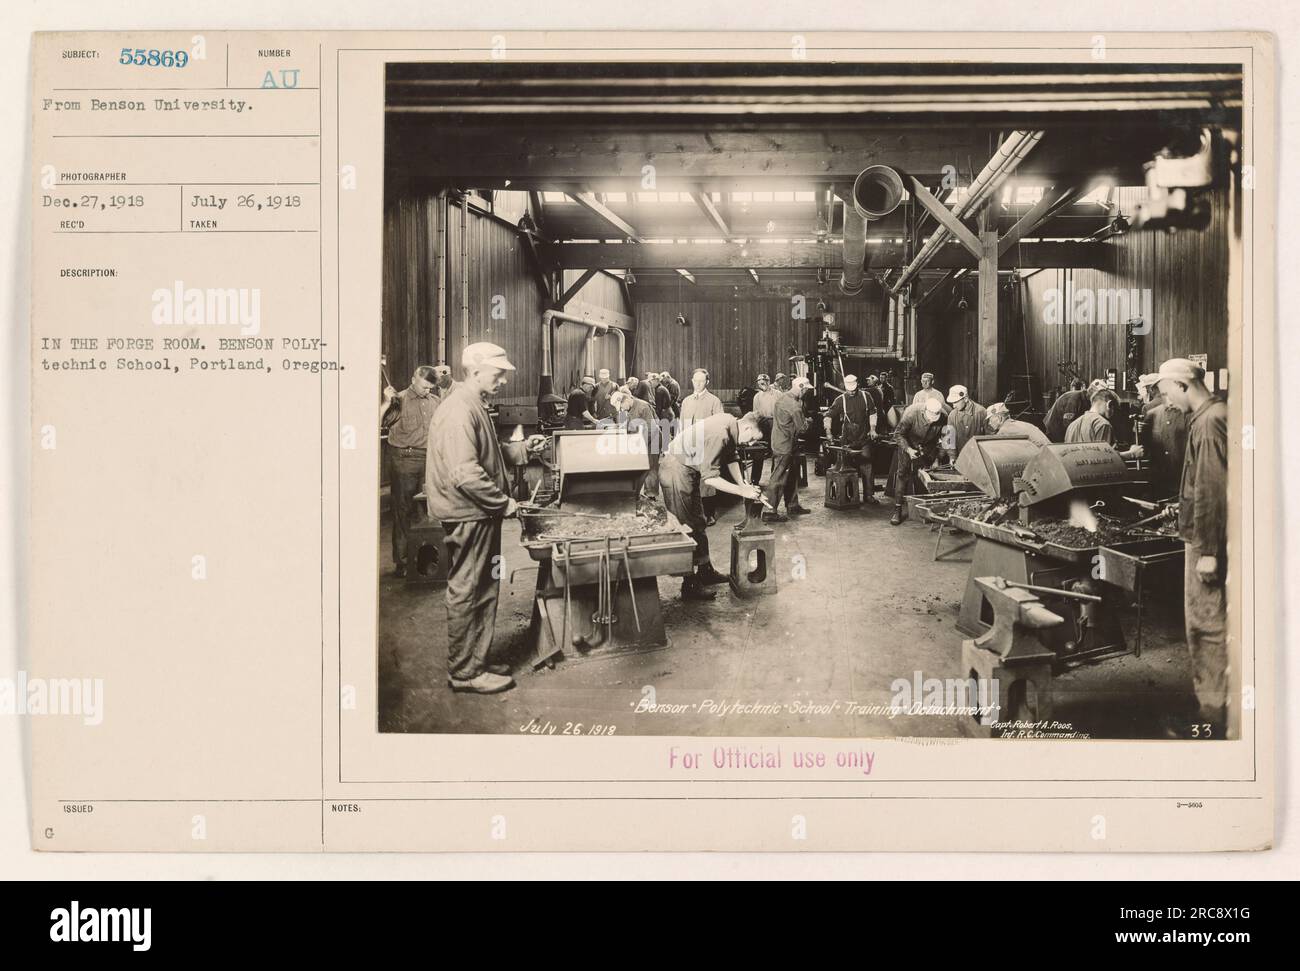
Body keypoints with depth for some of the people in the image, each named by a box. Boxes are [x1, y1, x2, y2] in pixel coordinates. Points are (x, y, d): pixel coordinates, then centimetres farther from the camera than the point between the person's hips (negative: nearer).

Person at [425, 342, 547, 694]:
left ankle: (479, 661, 27)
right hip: (468, 517, -11)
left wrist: (523, 448, 9)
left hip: (481, 516, 11)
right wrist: (502, 502, -19)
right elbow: (465, 474, -27)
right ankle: (463, 672, 8)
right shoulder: (458, 412, -20)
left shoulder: (475, 407, 14)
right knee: (466, 593, -1)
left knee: (485, 590, 17)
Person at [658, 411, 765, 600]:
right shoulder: (720, 434, -28)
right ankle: (690, 586, -4)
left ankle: (705, 571, 30)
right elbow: (709, 478, -28)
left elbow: (731, 457, 15)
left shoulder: (730, 422, 1)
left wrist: (742, 483, 2)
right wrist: (742, 491, -24)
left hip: (688, 470, 10)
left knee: (699, 523, 18)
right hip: (676, 470, -10)